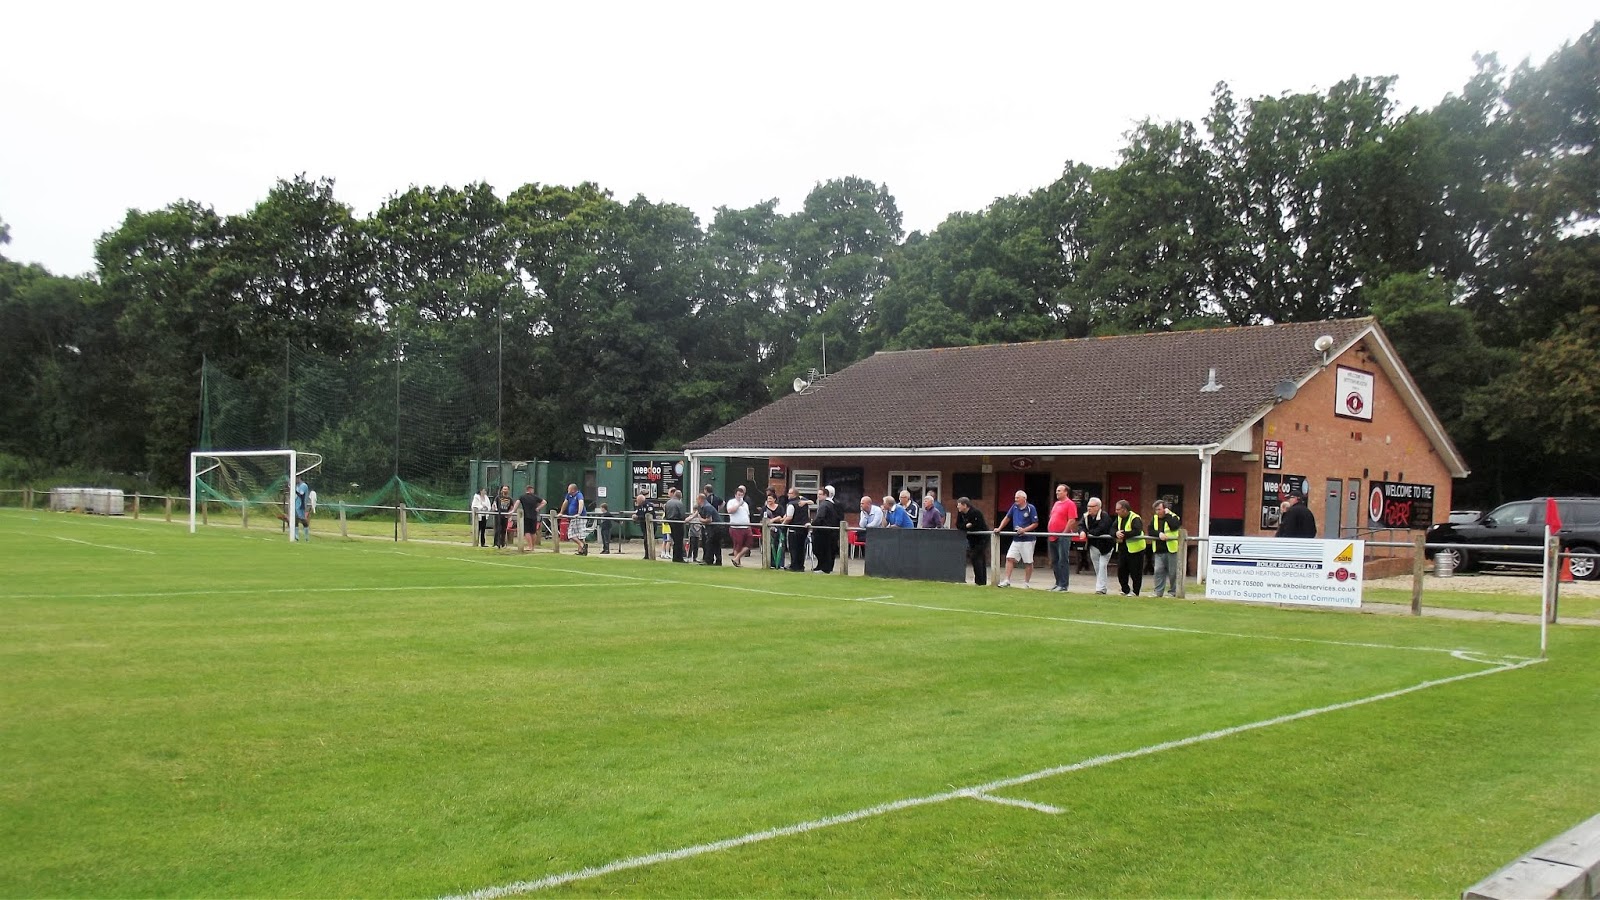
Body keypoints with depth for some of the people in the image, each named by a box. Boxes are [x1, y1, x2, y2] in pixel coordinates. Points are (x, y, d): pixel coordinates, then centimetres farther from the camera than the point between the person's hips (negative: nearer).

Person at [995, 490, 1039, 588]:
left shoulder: (1030, 508, -9)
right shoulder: (1014, 507, 6)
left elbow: (1035, 524, -8)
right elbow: (1007, 518, 16)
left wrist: (1024, 530, -19)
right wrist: (999, 528, 8)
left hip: (1028, 540, -5)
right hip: (1016, 539, 5)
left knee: (1028, 562, 2)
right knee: (1010, 558, -3)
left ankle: (1026, 583, 11)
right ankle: (1006, 581, -1)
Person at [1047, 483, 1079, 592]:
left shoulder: (1070, 504, -7)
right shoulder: (1056, 503, 19)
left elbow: (1072, 520, -14)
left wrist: (1064, 533, -15)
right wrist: (1050, 532, 14)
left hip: (1063, 537, -9)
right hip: (1053, 537, 9)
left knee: (1063, 561, -7)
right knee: (1054, 561, 11)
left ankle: (1063, 585, -6)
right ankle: (1058, 583, 18)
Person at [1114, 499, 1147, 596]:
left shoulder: (1135, 518, -15)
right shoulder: (1119, 518, 10)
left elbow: (1137, 531, -29)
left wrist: (1124, 534, -27)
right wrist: (1117, 533, -16)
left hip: (1135, 549, -8)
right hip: (1122, 549, 8)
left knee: (1135, 572, 0)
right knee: (1121, 570, 9)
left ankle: (1135, 592, 10)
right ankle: (1125, 590, 21)